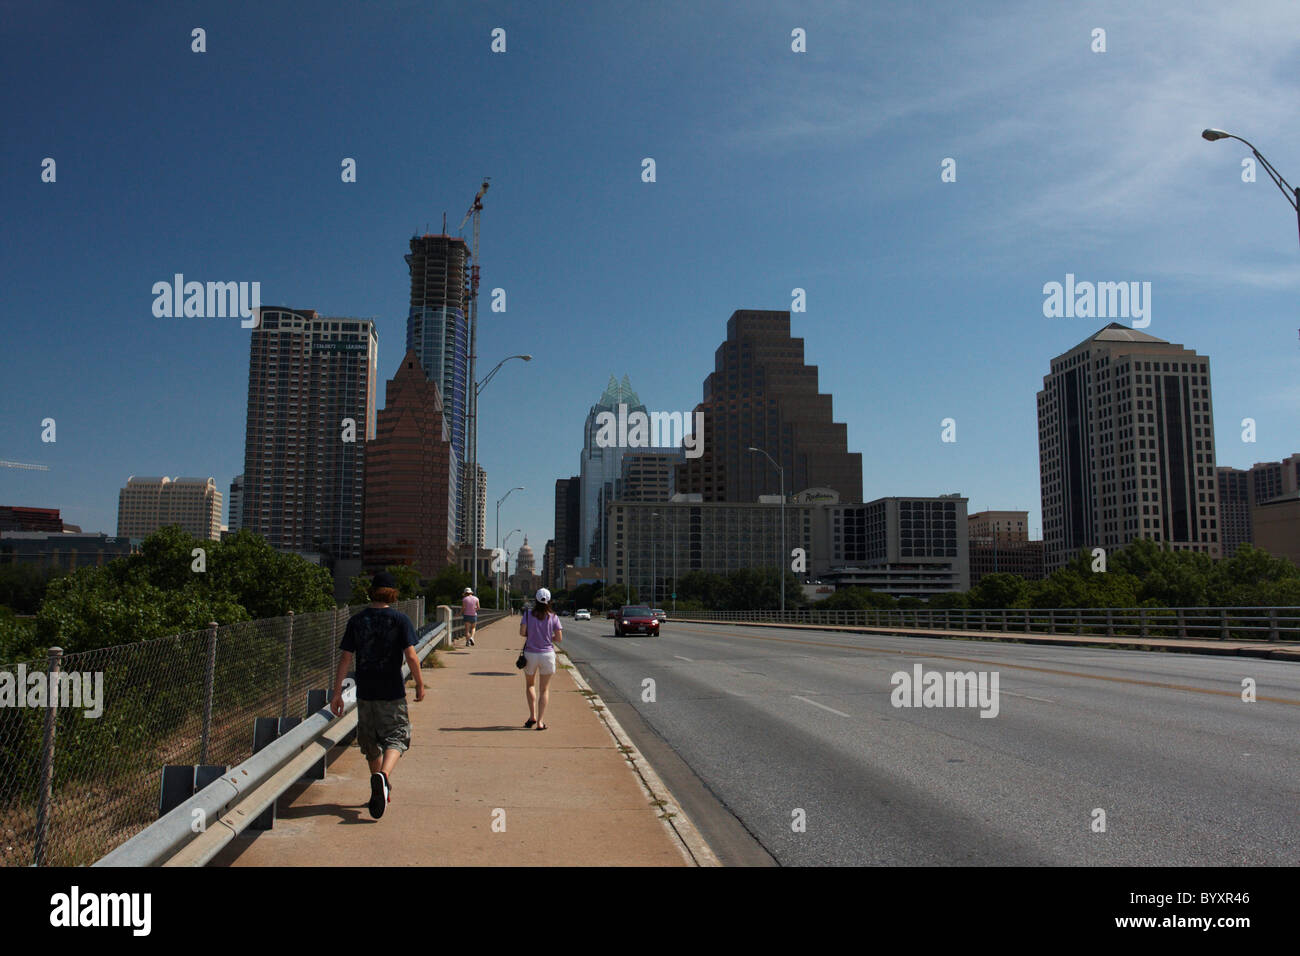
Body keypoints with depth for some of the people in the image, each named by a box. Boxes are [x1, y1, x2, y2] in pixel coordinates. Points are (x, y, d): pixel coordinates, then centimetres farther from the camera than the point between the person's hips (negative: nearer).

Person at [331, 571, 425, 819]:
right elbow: (411, 656, -11)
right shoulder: (399, 619, -6)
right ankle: (383, 776, -25)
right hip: (392, 692, -3)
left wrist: (337, 693, 5)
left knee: (371, 743, 17)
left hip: (365, 692, 3)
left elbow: (345, 659, 0)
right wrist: (420, 684, 1)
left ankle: (383, 789, 29)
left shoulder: (356, 621, 1)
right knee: (395, 737, 2)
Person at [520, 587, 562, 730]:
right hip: (547, 654, 0)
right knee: (544, 689, 8)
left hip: (530, 654, 1)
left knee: (529, 684, 23)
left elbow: (522, 632, -12)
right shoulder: (553, 617, -3)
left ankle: (532, 715, 11)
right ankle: (540, 722, 0)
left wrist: (531, 635, 9)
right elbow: (559, 638, -5)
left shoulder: (528, 615, -4)